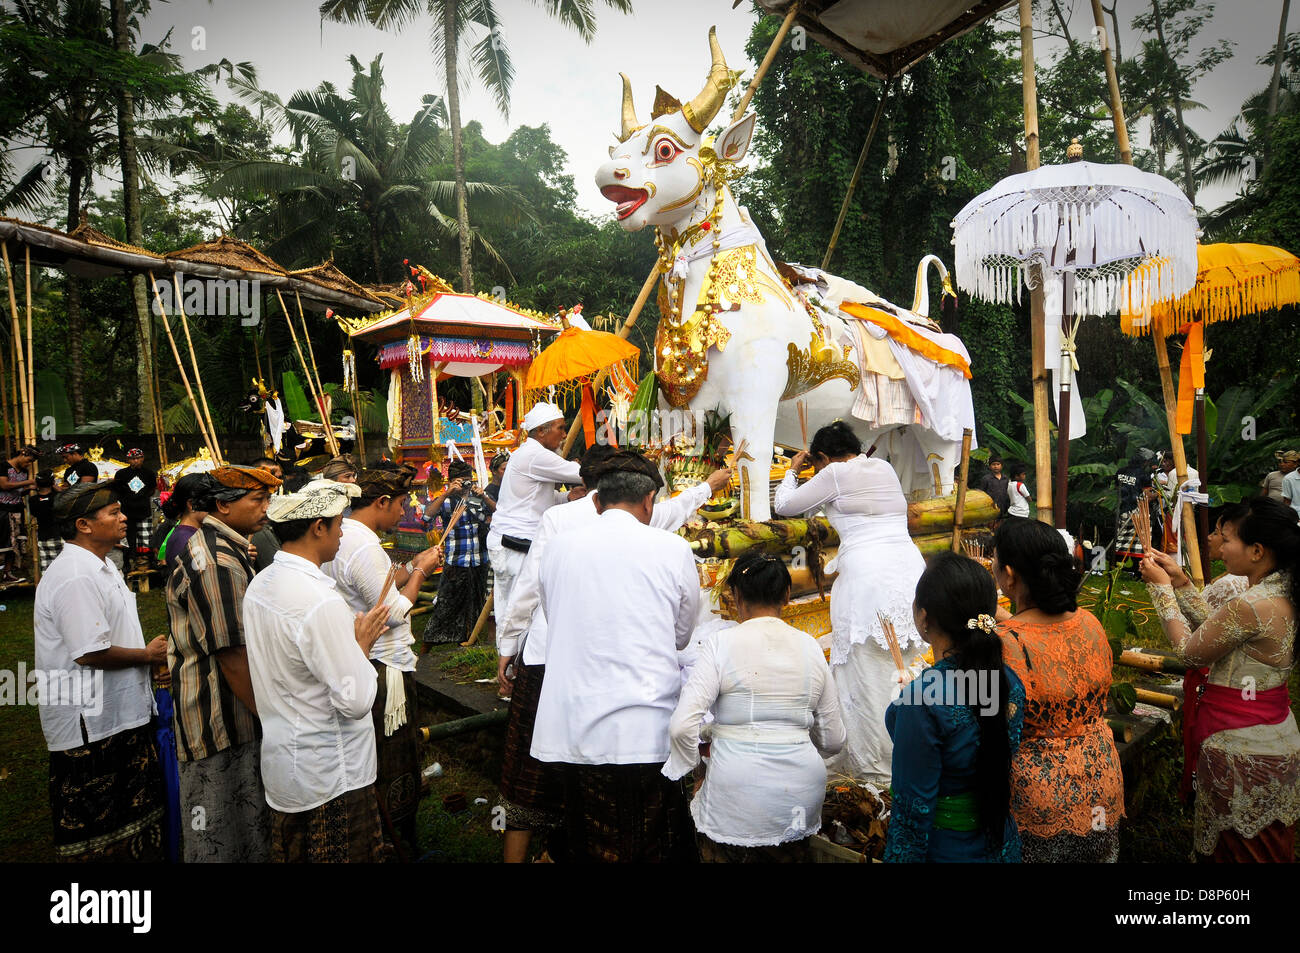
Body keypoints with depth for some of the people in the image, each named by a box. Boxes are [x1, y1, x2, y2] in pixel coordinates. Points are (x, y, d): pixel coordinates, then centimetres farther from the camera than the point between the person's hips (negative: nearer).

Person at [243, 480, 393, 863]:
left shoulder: (260, 584, 2)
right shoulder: (320, 602, -27)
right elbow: (356, 701, -24)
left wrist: (349, 637, 7)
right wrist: (362, 643, -10)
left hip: (281, 761, 9)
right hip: (330, 775, -9)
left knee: (289, 853, 22)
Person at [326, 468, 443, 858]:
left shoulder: (342, 535, 7)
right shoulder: (364, 546, -25)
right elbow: (395, 612, -22)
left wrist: (412, 566, 11)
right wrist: (420, 571, -9)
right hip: (384, 668, -10)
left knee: (374, 761, 22)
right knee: (395, 766, 4)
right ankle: (402, 847, 19)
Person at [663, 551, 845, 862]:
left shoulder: (721, 644, -9)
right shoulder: (810, 646, 3)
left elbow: (682, 726, -16)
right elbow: (832, 740, 8)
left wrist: (690, 763, 4)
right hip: (802, 799, 5)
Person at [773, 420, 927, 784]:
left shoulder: (835, 473, -1)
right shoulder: (885, 468, 17)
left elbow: (785, 505, 8)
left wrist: (792, 470, 24)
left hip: (866, 574, -7)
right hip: (910, 567, 7)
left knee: (866, 674, 3)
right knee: (899, 670, 14)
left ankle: (875, 765, 10)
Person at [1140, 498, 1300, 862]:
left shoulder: (1251, 606, -28)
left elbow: (1190, 650, -15)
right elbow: (1215, 630, 11)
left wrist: (1162, 588, -7)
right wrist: (1181, 583, 9)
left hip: (1241, 747, -9)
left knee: (1232, 848, 8)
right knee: (1265, 847, 24)